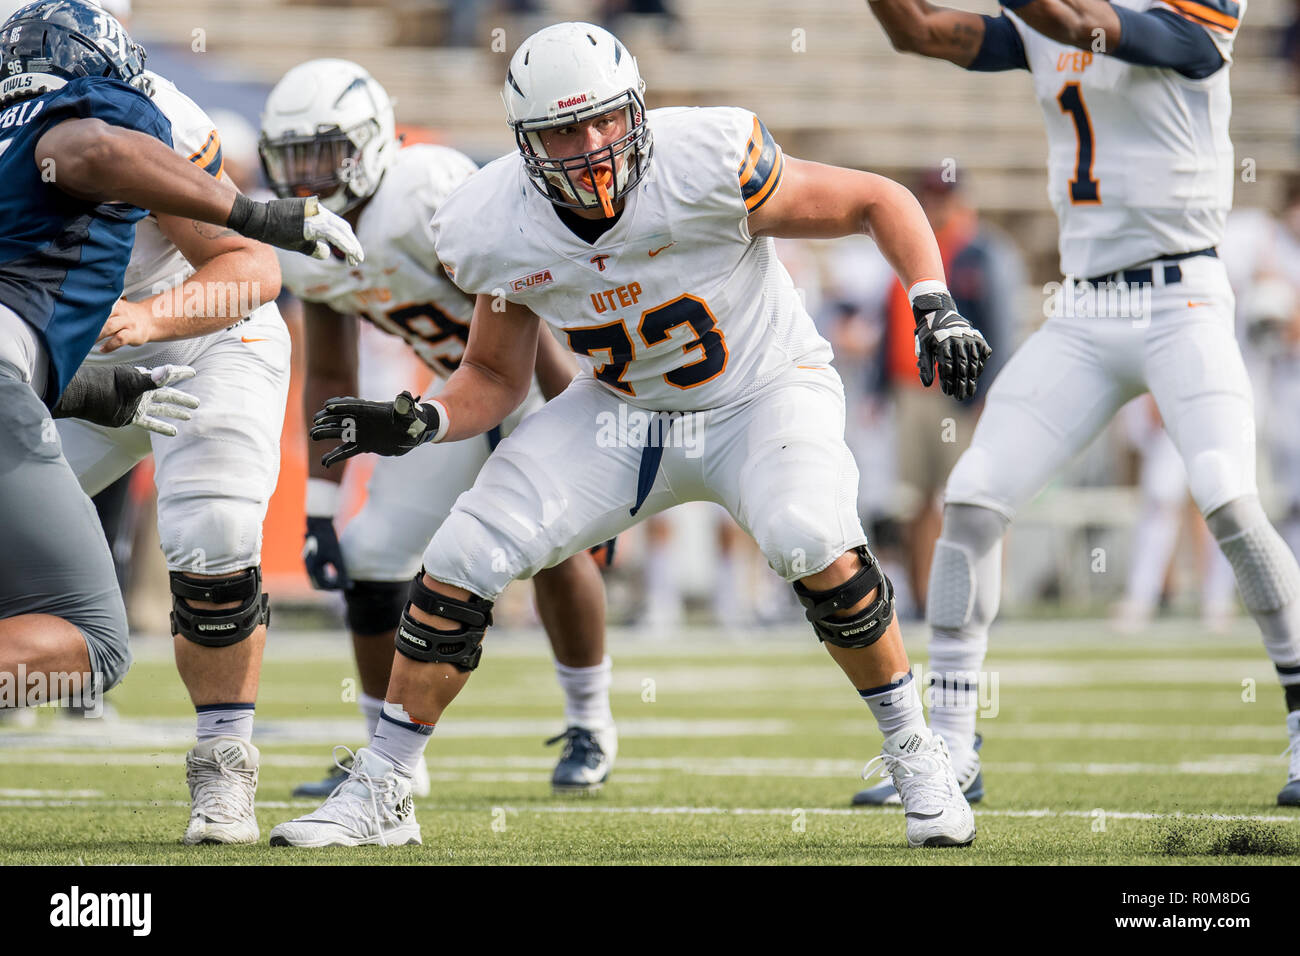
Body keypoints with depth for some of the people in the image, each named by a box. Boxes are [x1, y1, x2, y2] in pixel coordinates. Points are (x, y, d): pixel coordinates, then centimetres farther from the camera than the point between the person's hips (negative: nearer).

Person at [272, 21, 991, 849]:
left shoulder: (707, 166, -28)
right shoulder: (494, 231, -15)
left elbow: (878, 201, -15)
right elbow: (496, 377, 1)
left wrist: (935, 307, -29)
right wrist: (423, 423, -18)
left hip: (762, 393, -3)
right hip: (623, 413, 4)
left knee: (813, 544, -32)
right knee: (462, 562, -10)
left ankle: (916, 756, -9)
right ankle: (380, 794, 6)